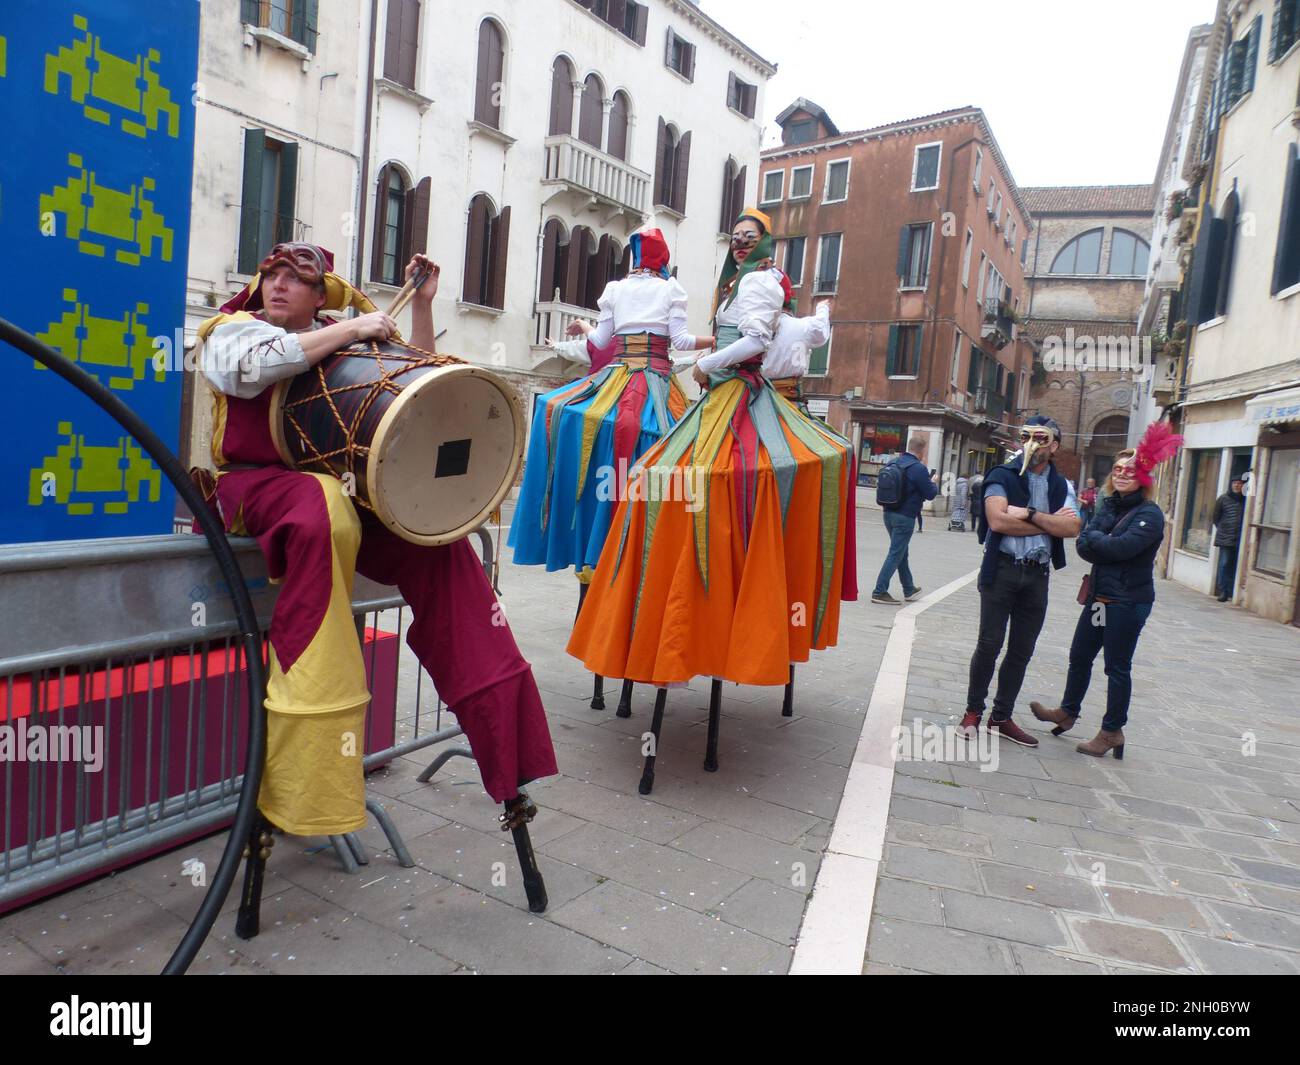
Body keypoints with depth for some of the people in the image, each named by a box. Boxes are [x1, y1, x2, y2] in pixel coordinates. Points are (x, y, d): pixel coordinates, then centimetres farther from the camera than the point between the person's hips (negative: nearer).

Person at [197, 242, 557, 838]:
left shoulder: (339, 342, 20)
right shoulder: (230, 330, 8)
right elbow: (259, 363, -16)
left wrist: (421, 305, 9)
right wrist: (353, 329, -13)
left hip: (338, 487, 4)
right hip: (252, 485, -4)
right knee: (322, 509, -39)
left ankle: (504, 739, -14)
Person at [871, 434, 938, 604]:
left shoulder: (894, 463, 6)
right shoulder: (918, 468, -16)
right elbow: (930, 494, -10)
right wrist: (933, 483, 12)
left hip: (889, 514, 8)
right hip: (905, 517, -8)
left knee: (901, 552, 19)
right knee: (895, 554, -1)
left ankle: (909, 590, 32)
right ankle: (880, 592, -2)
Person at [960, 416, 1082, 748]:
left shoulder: (1061, 486, 9)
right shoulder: (1002, 476, -3)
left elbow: (1072, 528, -8)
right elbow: (998, 521, -18)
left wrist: (1029, 514, -17)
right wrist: (1050, 523, -10)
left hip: (1037, 575, 4)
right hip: (1002, 570, -4)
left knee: (1022, 652, 10)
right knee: (989, 645, 0)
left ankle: (1001, 717, 21)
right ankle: (973, 710, 16)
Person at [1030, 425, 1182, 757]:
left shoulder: (1149, 514, -12)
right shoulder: (1108, 506, 8)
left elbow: (1122, 547, -26)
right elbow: (1083, 545, -1)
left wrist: (1095, 539, -9)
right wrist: (1108, 546, -18)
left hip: (1128, 601, -7)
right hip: (1099, 596, 7)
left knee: (1117, 667, 3)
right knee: (1079, 656, 18)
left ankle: (1112, 732, 17)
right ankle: (1067, 712, 37)